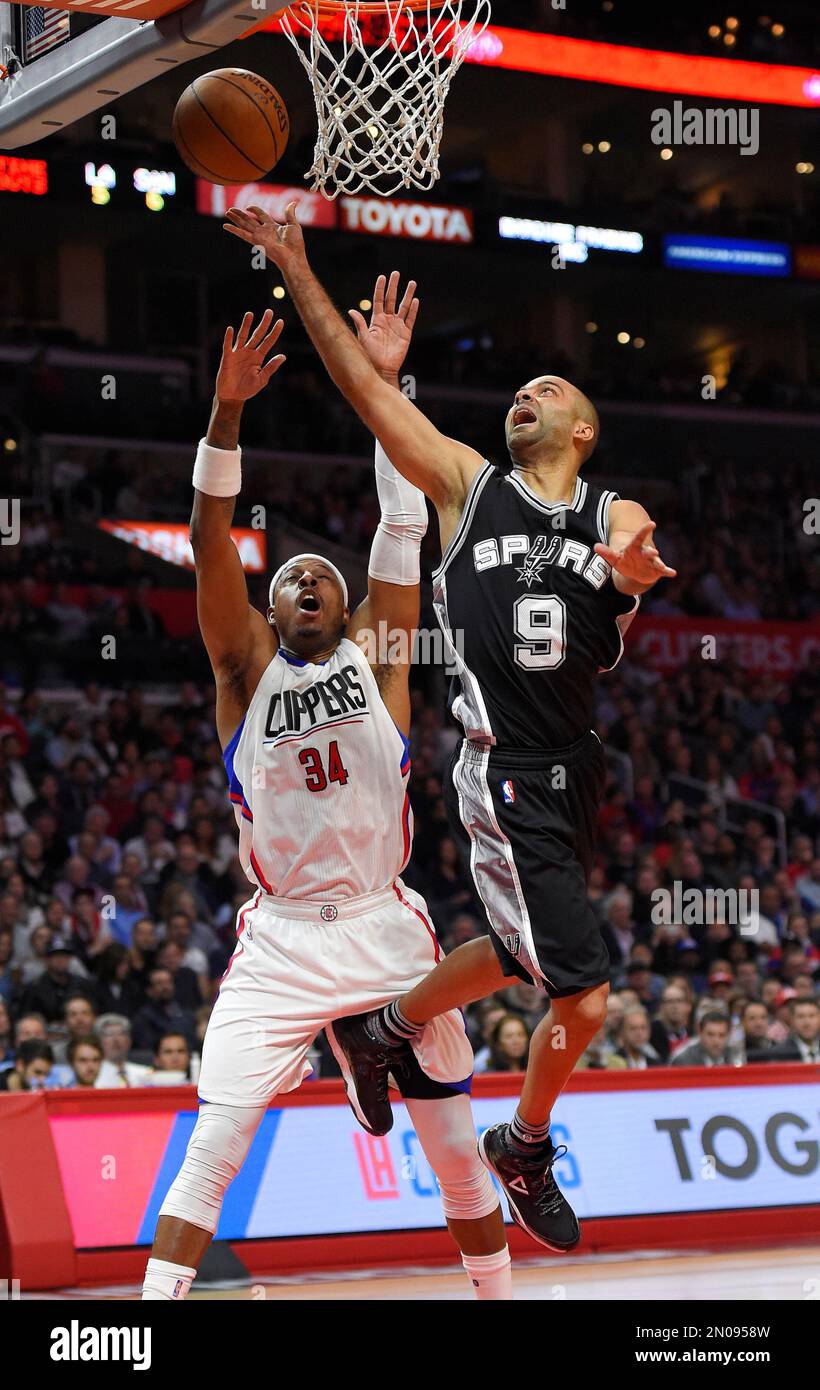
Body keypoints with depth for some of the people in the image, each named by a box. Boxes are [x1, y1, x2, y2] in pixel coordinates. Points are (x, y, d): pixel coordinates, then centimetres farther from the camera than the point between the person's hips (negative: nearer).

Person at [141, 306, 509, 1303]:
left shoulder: (375, 657, 9)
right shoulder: (246, 668, 6)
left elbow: (404, 532, 0)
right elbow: (210, 542, -6)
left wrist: (383, 386, -6)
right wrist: (228, 409, -19)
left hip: (387, 934, 2)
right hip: (280, 942, -1)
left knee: (455, 1149, 9)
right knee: (210, 1146, -14)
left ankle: (499, 1296, 27)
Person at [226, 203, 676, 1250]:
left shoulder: (615, 517, 6)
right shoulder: (467, 485, 2)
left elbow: (640, 566, -18)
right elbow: (366, 388, -3)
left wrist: (640, 570, -43)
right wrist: (295, 270, -9)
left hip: (574, 769, 4)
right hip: (505, 776, -4)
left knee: (520, 957, 20)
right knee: (582, 992, -7)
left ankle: (385, 1031, 45)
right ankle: (526, 1150, 17)